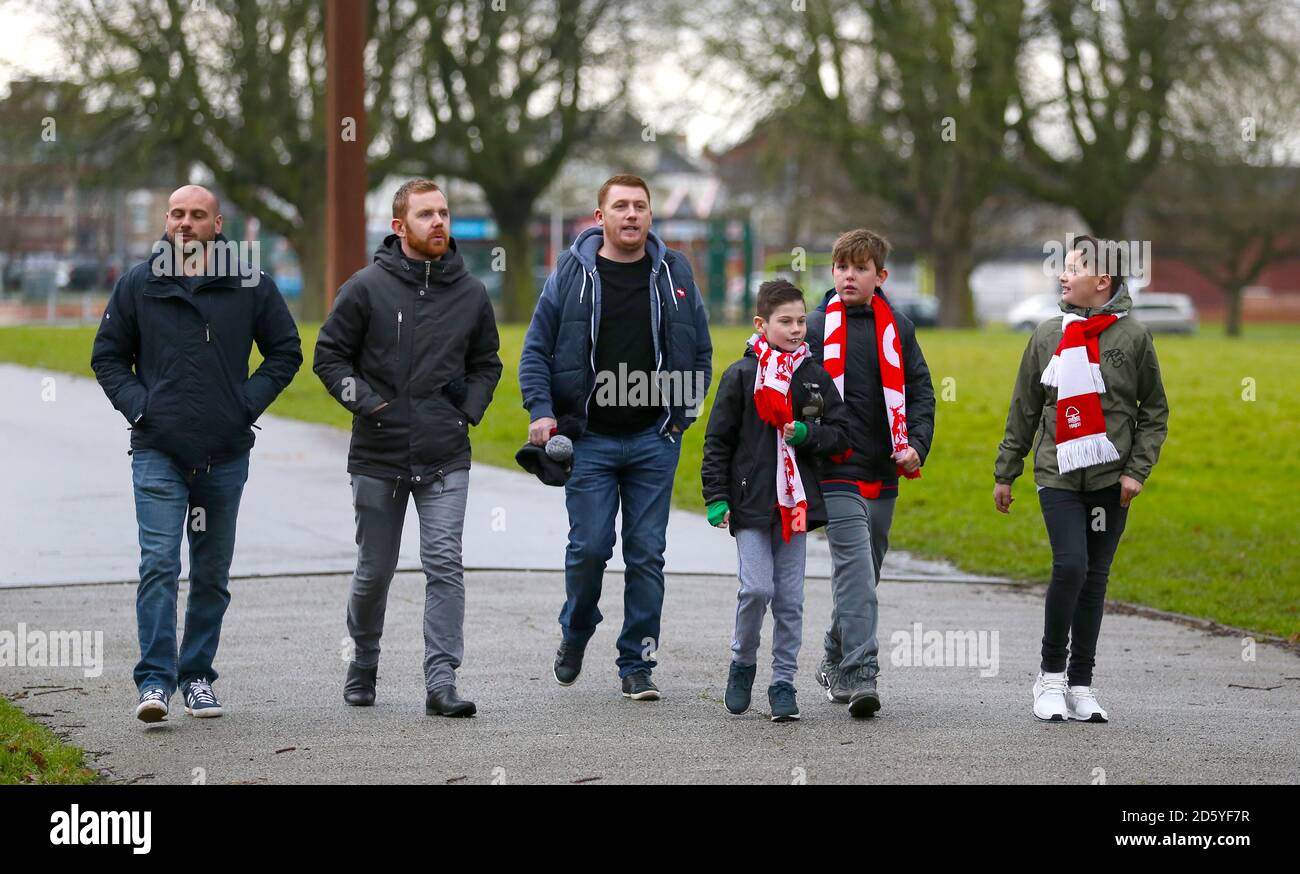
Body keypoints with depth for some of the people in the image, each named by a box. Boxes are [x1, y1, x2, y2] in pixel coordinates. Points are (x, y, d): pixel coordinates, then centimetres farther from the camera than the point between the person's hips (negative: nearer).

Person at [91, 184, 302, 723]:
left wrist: (250, 401, -2)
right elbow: (107, 356, 12)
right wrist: (136, 404, -3)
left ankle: (197, 675, 20)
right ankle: (155, 680, -14)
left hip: (225, 454, 2)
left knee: (212, 573, 9)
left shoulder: (250, 285, 2)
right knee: (159, 564, -13)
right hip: (158, 452, -1)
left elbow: (286, 351, 11)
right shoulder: (138, 285, 3)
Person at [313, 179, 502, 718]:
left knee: (445, 566, -10)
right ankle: (363, 665, 32)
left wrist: (470, 408, 2)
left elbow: (486, 364, 19)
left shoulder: (471, 294, 6)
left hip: (446, 460, 1)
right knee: (375, 571, 9)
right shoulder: (367, 287, -3)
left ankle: (441, 682, -11)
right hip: (378, 457, -1)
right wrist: (364, 400, -10)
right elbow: (329, 354, 3)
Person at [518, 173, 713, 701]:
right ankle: (576, 633, 22)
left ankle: (637, 664, 9)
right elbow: (536, 348, 4)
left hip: (654, 440, 2)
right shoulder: (573, 272, 1)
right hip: (590, 439, -1)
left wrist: (686, 412, 5)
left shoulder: (673, 272, 6)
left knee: (647, 553, 1)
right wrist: (541, 411, -8)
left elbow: (700, 350, 14)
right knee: (589, 547, -6)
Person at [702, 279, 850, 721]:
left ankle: (783, 681, 12)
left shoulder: (816, 378, 7)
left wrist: (807, 433, -11)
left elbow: (841, 433, 9)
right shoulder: (741, 375, -1)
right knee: (756, 588, -12)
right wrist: (716, 498, -4)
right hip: (750, 502, -3)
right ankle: (742, 664, 11)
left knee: (789, 597, 4)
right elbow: (717, 441, 1)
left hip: (795, 501, 3)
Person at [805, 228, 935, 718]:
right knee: (855, 568, -17)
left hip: (883, 474, 4)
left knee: (863, 574, 13)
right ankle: (859, 674, -22)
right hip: (837, 472, -4)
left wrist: (917, 443, -5)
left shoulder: (898, 329, 9)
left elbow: (919, 391, 9)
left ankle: (837, 662, 28)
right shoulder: (817, 328, 1)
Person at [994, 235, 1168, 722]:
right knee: (1070, 566, -15)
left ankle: (1081, 682, 13)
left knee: (1095, 578, 4)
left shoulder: (1133, 336, 0)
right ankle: (1051, 673, 0)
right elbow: (1024, 410, 11)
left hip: (1112, 479, 0)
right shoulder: (1047, 335, 5)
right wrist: (1005, 473, 12)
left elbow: (1155, 411, 5)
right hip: (1058, 476, 0)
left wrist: (1137, 469, -5)